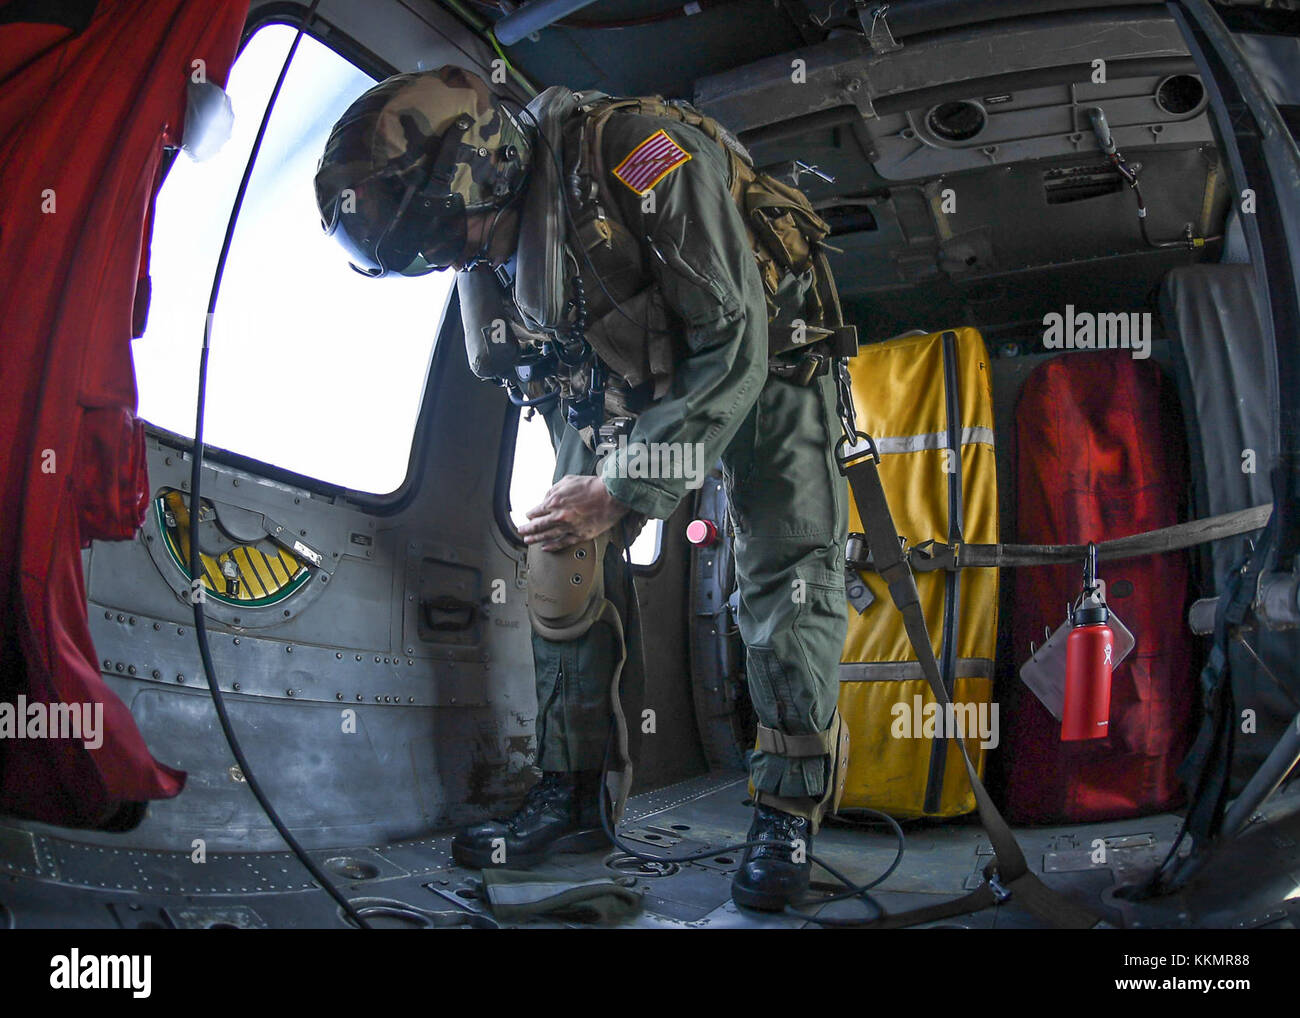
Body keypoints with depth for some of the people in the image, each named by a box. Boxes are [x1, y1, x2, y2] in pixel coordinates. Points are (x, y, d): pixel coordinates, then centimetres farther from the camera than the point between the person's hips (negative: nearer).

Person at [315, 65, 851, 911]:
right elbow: (544, 374, 7)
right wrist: (585, 476, -2)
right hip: (629, 379, 6)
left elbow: (734, 343, -32)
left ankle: (788, 814, -4)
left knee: (787, 571, -15)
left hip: (762, 362, -5)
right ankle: (570, 798, 4)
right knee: (564, 548, -6)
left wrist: (626, 492, -30)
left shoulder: (632, 149, -33)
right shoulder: (485, 242, -10)